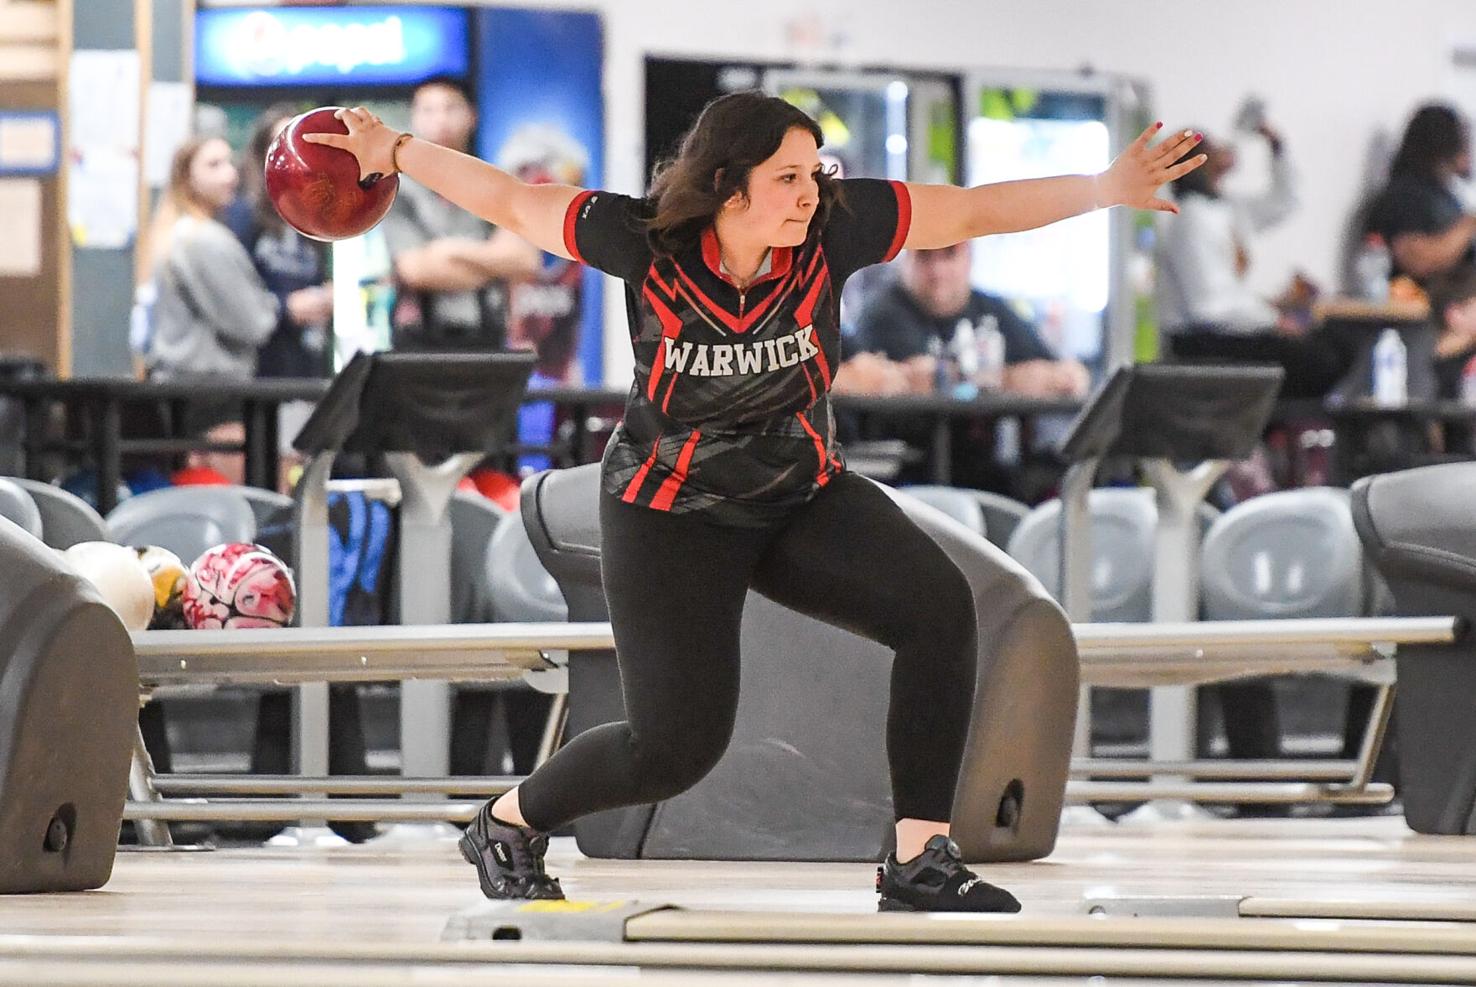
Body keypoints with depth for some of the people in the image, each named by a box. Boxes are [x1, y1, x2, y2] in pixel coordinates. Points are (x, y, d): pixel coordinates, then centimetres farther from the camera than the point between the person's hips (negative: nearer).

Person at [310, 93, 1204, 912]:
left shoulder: (833, 229, -17)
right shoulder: (646, 242, -21)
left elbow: (977, 210, -14)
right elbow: (510, 201, -9)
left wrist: (1111, 188, -20)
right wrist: (394, 154, -7)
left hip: (802, 497, 3)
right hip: (671, 515, -3)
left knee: (940, 606, -23)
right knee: (678, 745, -10)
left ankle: (920, 864, -15)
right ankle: (508, 824, 21)